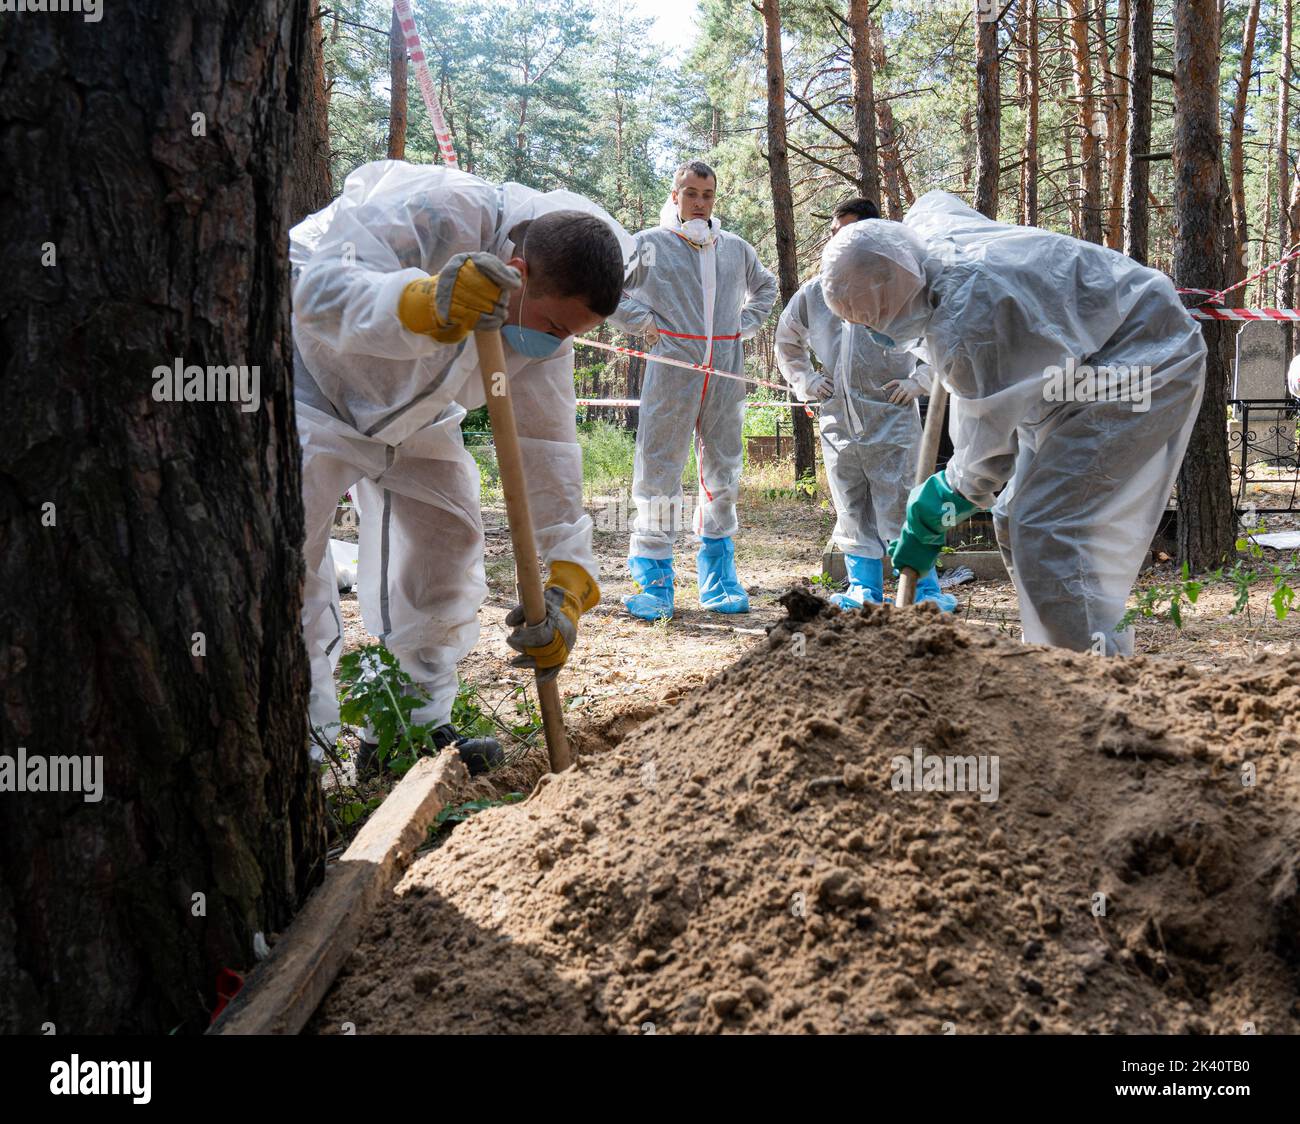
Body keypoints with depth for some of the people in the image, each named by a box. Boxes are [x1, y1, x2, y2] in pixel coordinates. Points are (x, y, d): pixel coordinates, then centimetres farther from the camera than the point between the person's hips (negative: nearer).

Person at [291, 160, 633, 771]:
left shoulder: (548, 309, -15)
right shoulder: (431, 211, -37)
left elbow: (546, 443, -13)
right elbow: (317, 287, -46)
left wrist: (569, 574, -20)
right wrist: (424, 304, -65)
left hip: (410, 411, 7)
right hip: (313, 372, -7)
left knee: (448, 534, 4)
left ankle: (419, 722, 14)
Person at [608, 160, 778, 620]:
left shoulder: (736, 249, 14)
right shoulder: (648, 244, 3)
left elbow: (766, 288, 32)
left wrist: (744, 324, 16)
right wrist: (643, 322, -3)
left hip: (726, 371, 4)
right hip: (671, 370, -4)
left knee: (723, 475, 8)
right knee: (659, 474, -5)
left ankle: (719, 581, 17)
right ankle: (653, 582, 0)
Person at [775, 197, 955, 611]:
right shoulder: (814, 292, 10)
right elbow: (786, 340, 28)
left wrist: (919, 381, -6)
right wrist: (805, 382, 15)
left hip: (891, 417, -5)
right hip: (837, 421, 5)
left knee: (901, 507, -6)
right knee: (852, 512, 9)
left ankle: (925, 590, 1)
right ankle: (864, 588, 17)